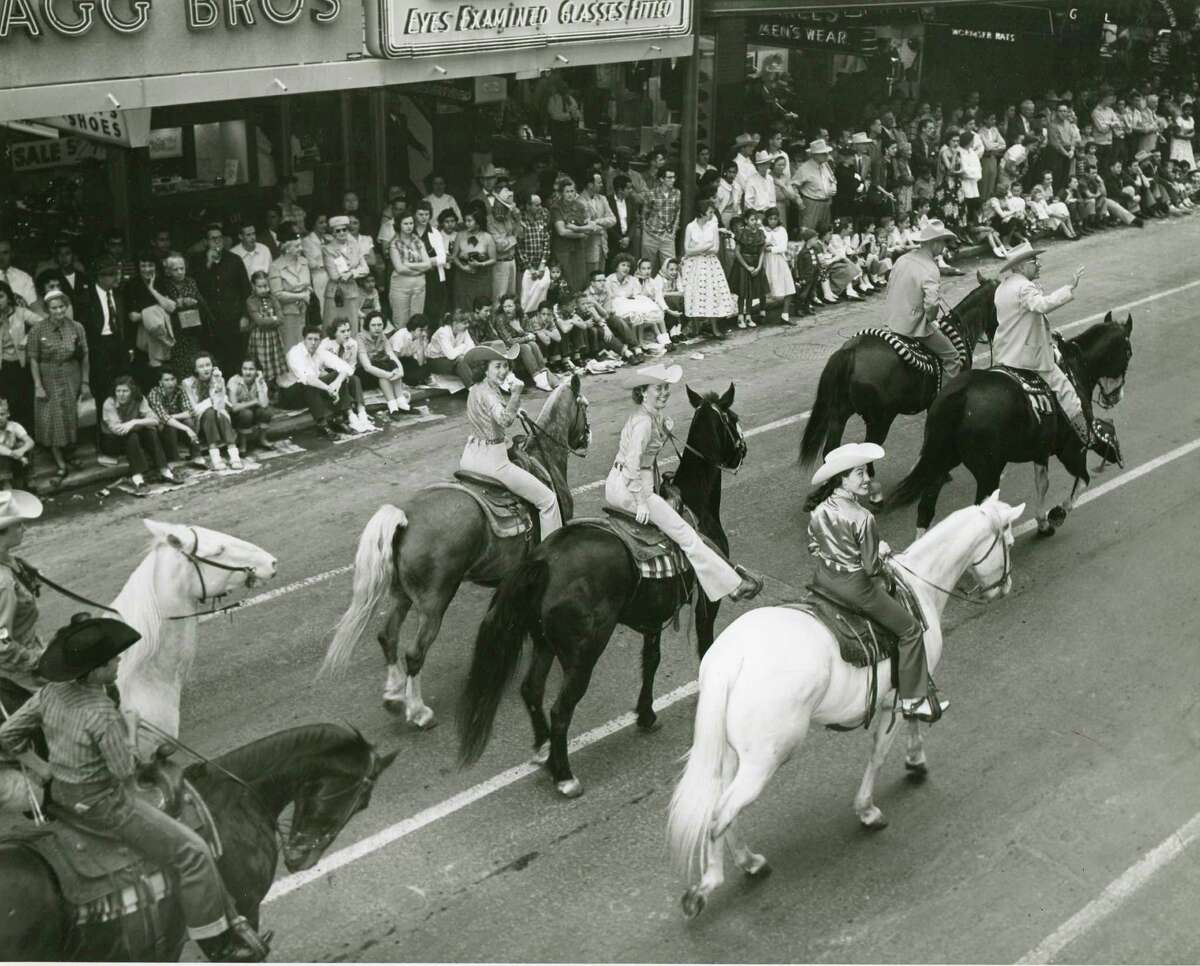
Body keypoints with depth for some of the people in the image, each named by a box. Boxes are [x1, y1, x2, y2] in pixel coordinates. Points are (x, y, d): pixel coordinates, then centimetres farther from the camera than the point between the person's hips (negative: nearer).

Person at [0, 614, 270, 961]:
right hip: (103, 806, -9)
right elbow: (125, 772, -24)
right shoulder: (103, 715, -32)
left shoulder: (51, 693, -7)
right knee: (194, 853, -3)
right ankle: (218, 944, 6)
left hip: (62, 795, 9)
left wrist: (40, 765, 12)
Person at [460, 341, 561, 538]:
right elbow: (505, 419, -40)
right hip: (492, 460, -10)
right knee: (548, 500, -3)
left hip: (469, 457, 10)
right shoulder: (488, 393, -20)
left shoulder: (476, 389, 8)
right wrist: (515, 394, -45)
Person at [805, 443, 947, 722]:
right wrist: (882, 552, 0)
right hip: (855, 588, -7)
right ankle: (913, 700, 18)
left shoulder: (818, 510, -6)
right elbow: (871, 567, -19)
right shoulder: (863, 518, -26)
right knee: (911, 630, 12)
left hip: (822, 582, 7)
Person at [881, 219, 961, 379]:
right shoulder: (930, 270, -22)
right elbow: (932, 303, -32)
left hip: (891, 321, 8)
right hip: (914, 328, -8)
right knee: (952, 357, 8)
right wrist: (930, 319, -11)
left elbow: (889, 287, 12)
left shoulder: (902, 259, 1)